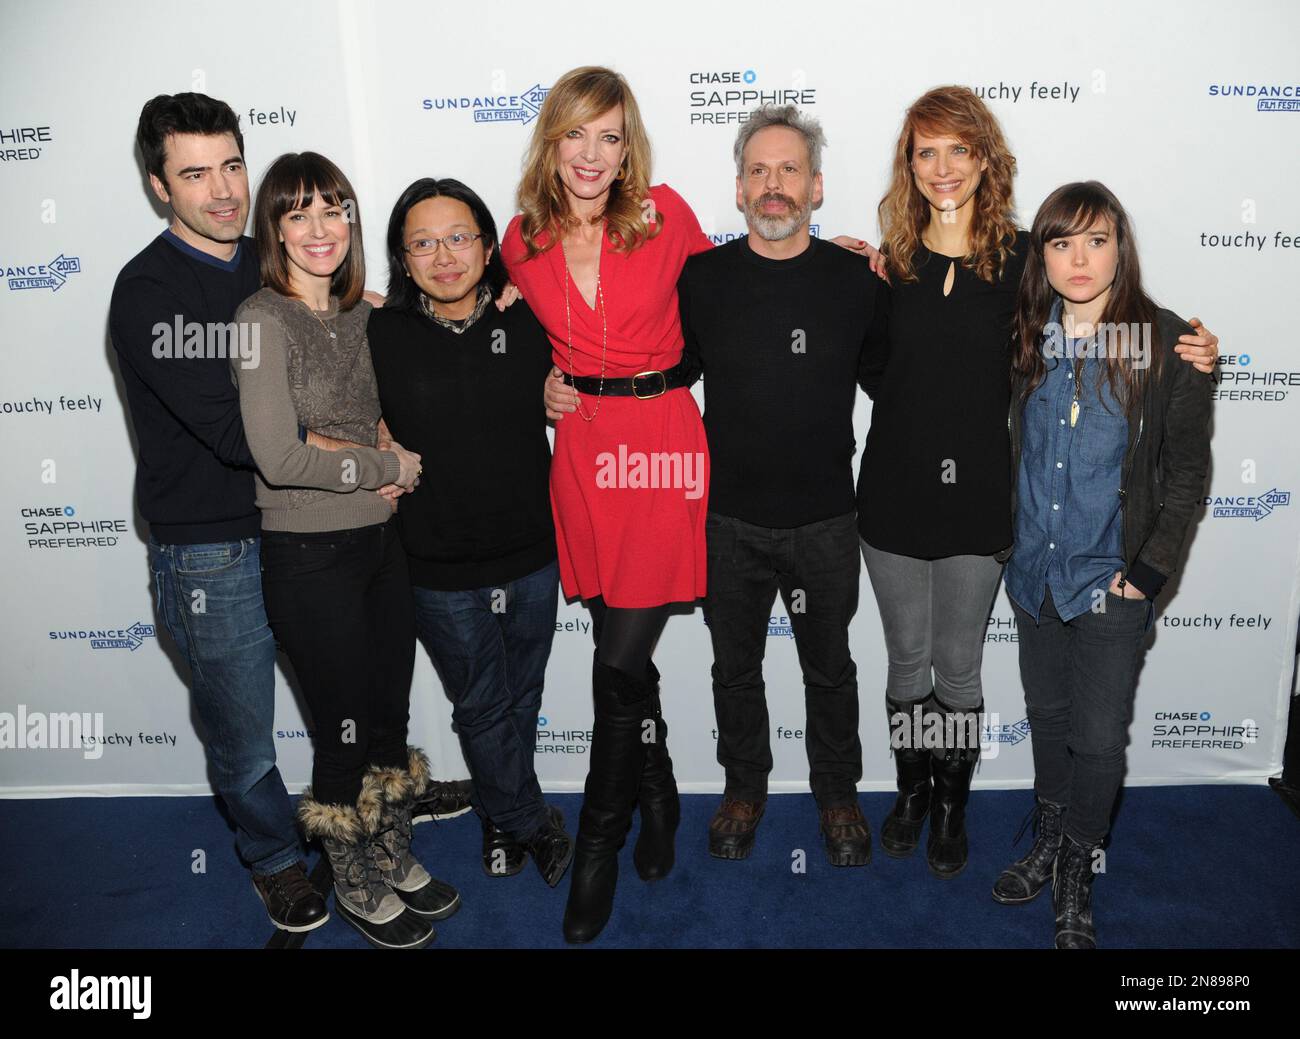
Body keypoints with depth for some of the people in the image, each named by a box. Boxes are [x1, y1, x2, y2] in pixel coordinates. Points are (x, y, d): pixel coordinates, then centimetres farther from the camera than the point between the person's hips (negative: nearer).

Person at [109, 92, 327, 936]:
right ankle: (275, 856, 40)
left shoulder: (269, 262, 4)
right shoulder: (149, 292, -16)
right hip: (211, 555, -5)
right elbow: (235, 431, -25)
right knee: (244, 736, 12)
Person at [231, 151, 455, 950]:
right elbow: (279, 458, -19)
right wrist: (390, 465, -10)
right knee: (346, 729, 8)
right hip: (309, 554, -6)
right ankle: (357, 889, 30)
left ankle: (395, 862, 38)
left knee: (391, 718, 17)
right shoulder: (263, 320, -13)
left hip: (382, 539, 6)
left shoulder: (361, 313, 6)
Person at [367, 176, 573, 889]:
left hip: (532, 555, 2)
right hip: (440, 569, -2)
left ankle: (500, 818, 45)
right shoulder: (379, 335, -10)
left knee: (520, 700, 19)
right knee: (482, 708, 13)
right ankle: (534, 825, 37)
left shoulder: (527, 321, -4)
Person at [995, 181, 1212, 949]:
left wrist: (1153, 568, -11)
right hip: (1034, 569, 4)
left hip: (1112, 578, -3)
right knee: (1048, 715, 18)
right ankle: (1051, 842, 38)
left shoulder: (1168, 340, -9)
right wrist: (1012, 539, 2)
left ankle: (1078, 877, 26)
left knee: (1099, 735, 5)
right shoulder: (1027, 338, 1)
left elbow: (1188, 468, -6)